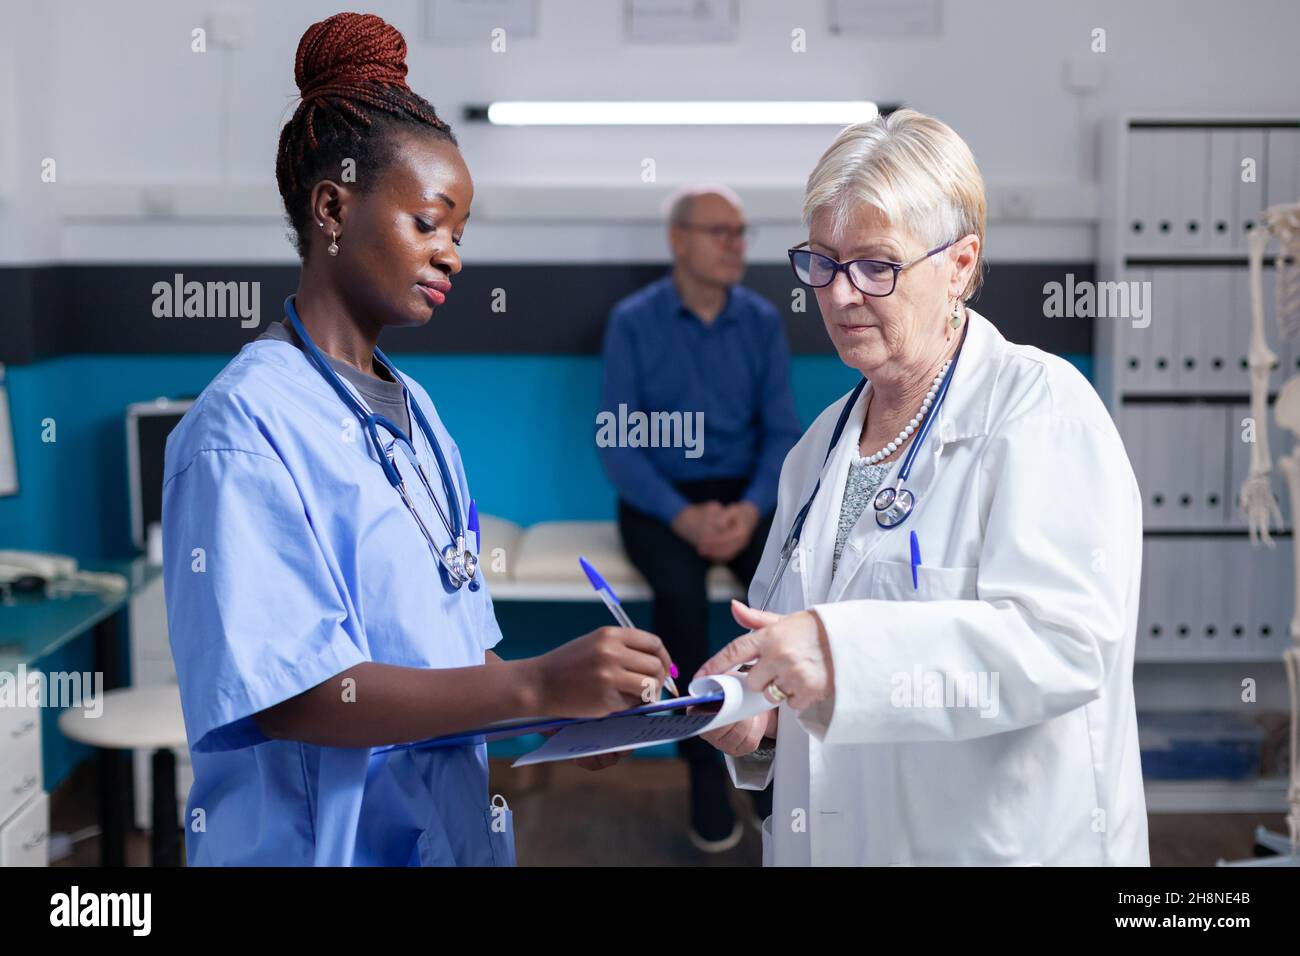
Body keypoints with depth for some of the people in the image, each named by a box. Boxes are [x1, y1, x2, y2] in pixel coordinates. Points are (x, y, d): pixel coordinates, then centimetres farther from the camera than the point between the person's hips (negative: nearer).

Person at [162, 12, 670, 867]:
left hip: (457, 828, 7)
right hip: (319, 838, -7)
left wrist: (565, 712, -6)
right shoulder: (244, 426, -16)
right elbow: (291, 694, -23)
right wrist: (536, 685, -29)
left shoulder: (415, 414, 8)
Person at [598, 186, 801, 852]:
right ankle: (704, 766, -19)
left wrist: (752, 508, -17)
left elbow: (781, 431, 2)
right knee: (681, 592, -33)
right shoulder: (633, 322, -4)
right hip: (659, 498, -2)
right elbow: (616, 443, -8)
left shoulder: (762, 321, 4)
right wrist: (680, 515, -22)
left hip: (744, 494, 2)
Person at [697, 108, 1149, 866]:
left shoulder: (1041, 405, -12)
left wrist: (843, 649, -34)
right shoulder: (822, 442, 9)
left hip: (1000, 844, -6)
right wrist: (757, 719, -3)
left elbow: (1064, 638, -25)